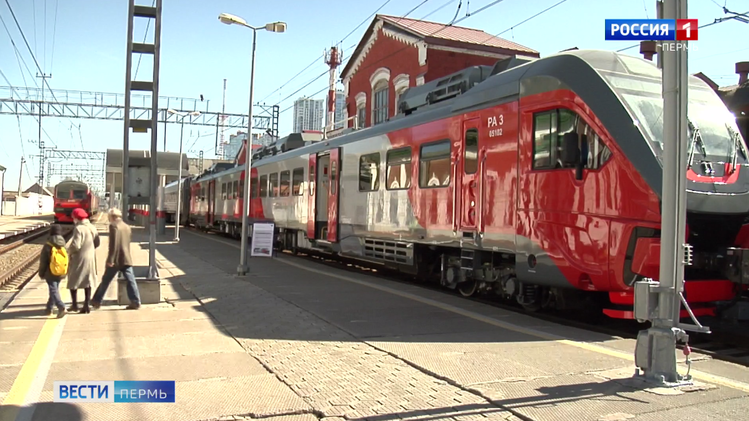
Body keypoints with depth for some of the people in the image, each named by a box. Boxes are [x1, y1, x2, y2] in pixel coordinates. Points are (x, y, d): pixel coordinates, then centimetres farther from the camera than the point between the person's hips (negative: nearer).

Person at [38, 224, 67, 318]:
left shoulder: (47, 247, -14)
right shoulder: (64, 246, -2)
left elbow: (43, 262, -7)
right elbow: (67, 260, 5)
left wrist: (41, 274, 5)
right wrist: (65, 272, 17)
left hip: (50, 274, -5)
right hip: (61, 274, 5)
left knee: (53, 291, -5)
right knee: (55, 290, 18)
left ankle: (61, 307, -23)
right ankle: (49, 309, 30)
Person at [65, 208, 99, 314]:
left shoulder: (79, 228, -19)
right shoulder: (92, 227, 3)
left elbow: (75, 245, -23)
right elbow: (97, 243, 7)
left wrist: (69, 249, -4)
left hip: (79, 258, -6)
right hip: (90, 258, 6)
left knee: (73, 281, 11)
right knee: (88, 281, 11)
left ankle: (74, 305, 14)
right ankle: (86, 305, 11)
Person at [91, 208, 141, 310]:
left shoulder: (113, 226, -10)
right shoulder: (127, 226, 13)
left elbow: (113, 244, -17)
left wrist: (110, 259, -18)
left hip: (116, 260, -5)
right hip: (126, 259, 6)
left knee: (105, 281, 8)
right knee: (130, 281, 1)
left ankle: (96, 301, 19)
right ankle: (136, 302, -5)